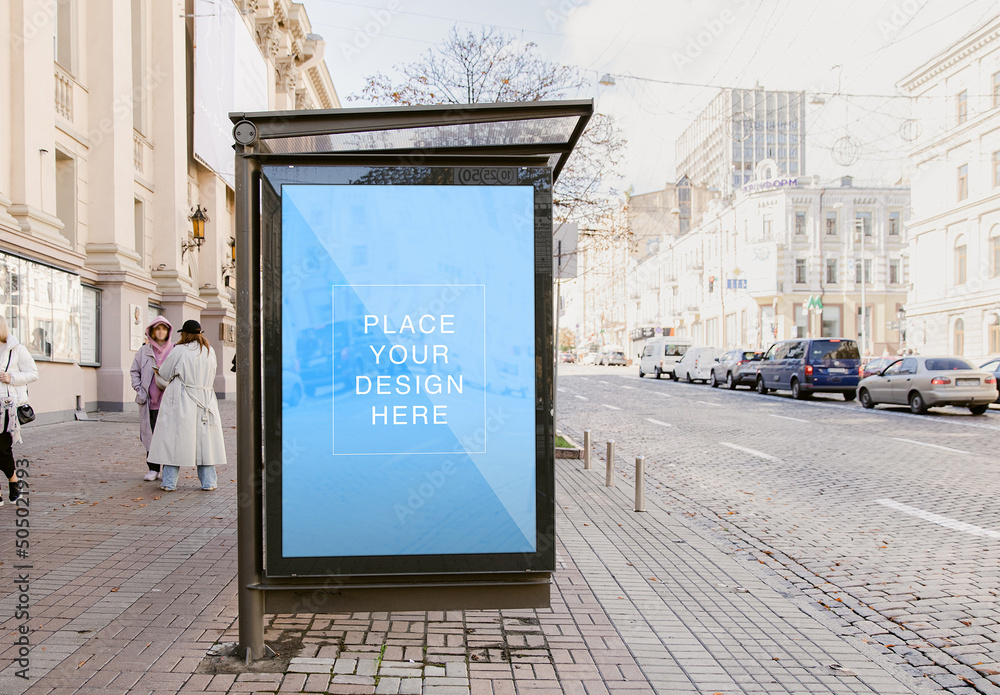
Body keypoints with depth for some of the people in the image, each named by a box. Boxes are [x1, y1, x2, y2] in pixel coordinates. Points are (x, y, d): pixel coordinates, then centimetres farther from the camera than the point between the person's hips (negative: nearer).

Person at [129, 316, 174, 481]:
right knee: (151, 435, 4)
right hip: (150, 401, 2)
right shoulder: (144, 351, 9)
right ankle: (153, 469, 13)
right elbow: (134, 371, 15)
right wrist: (139, 390, 3)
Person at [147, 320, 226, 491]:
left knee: (174, 438, 3)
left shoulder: (179, 351, -6)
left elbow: (164, 374, 3)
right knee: (204, 438, 7)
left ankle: (169, 482, 6)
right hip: (205, 399, 4)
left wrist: (156, 371, 25)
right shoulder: (210, 351, 7)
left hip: (180, 401, -4)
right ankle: (208, 481, 10)